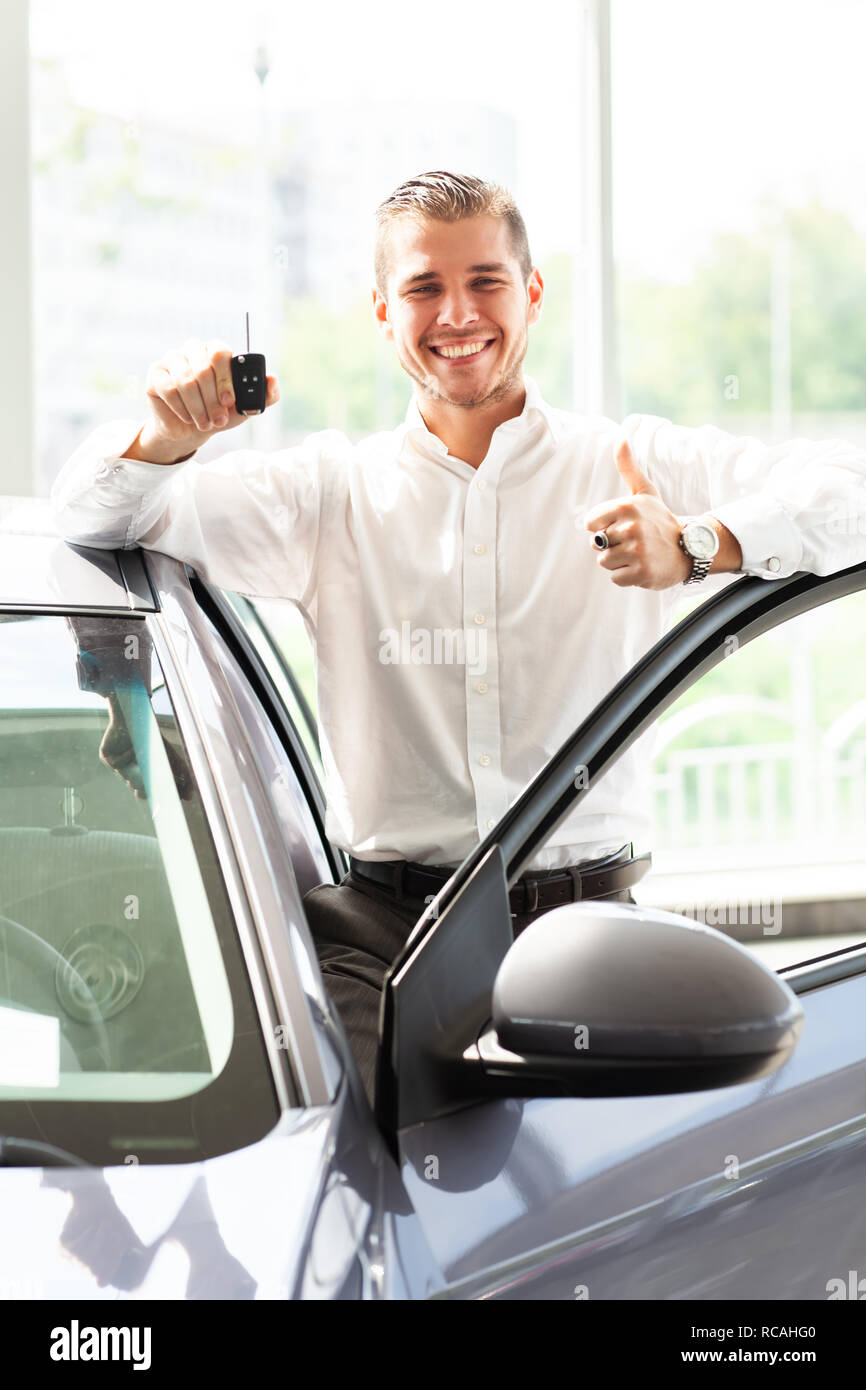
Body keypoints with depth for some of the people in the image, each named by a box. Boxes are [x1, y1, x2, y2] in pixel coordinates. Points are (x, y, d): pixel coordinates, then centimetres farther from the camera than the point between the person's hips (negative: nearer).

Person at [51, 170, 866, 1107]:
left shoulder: (638, 467, 10)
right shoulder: (332, 493, 15)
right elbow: (98, 517, 13)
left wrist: (699, 545, -21)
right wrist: (171, 436, -11)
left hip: (586, 916, 0)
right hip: (382, 924, 0)